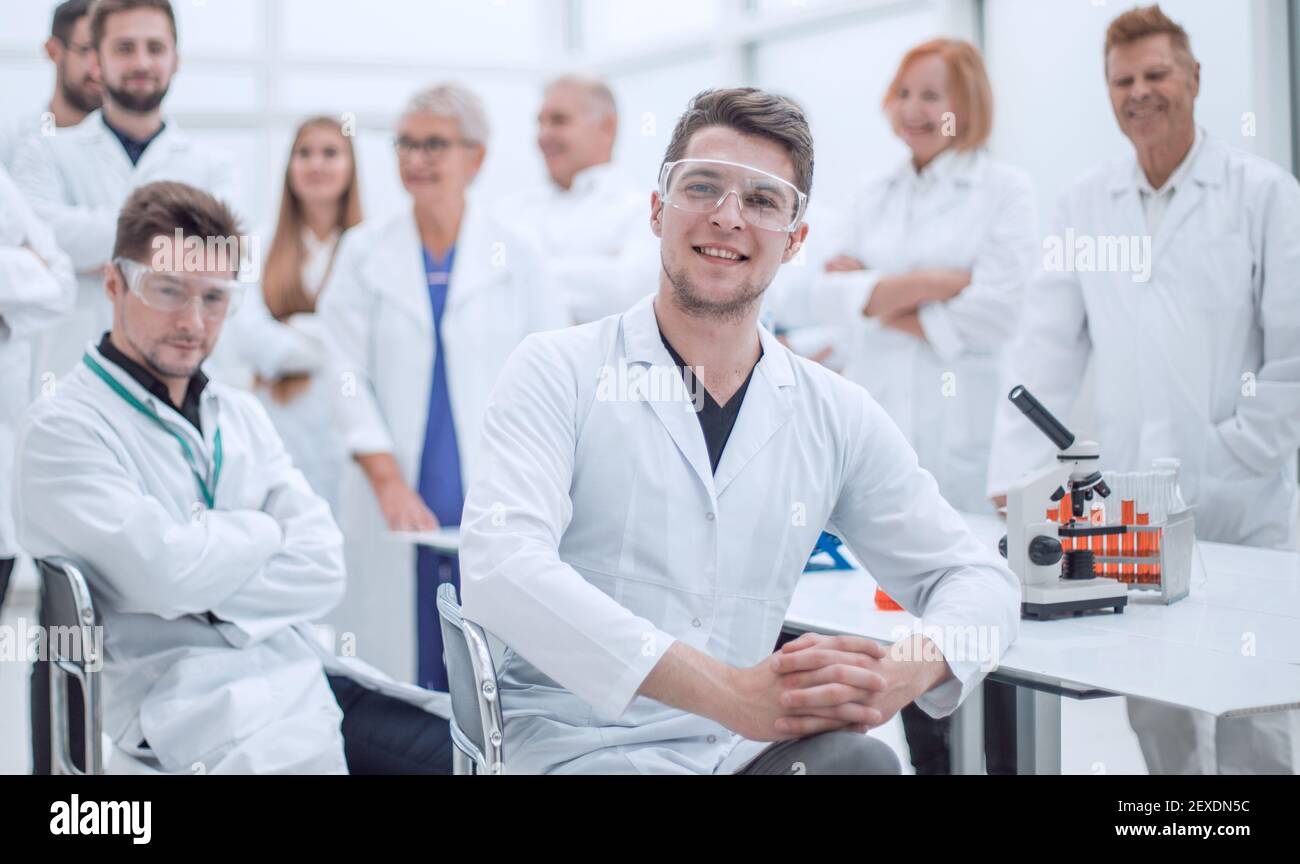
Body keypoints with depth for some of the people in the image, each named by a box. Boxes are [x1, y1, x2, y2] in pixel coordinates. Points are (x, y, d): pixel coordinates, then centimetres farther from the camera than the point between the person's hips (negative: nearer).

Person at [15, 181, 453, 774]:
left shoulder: (240, 415, 16)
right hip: (193, 708, -6)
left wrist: (200, 591, -10)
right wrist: (261, 530, 1)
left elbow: (322, 570, 5)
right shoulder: (62, 429, -3)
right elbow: (165, 570, -17)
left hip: (304, 675, 6)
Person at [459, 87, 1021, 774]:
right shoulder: (558, 372, -1)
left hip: (743, 744, 5)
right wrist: (730, 691, -27)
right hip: (584, 748, -5)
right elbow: (499, 565, -17)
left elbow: (978, 580, 12)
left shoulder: (835, 416, 10)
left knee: (857, 759, -30)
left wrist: (903, 673, -14)